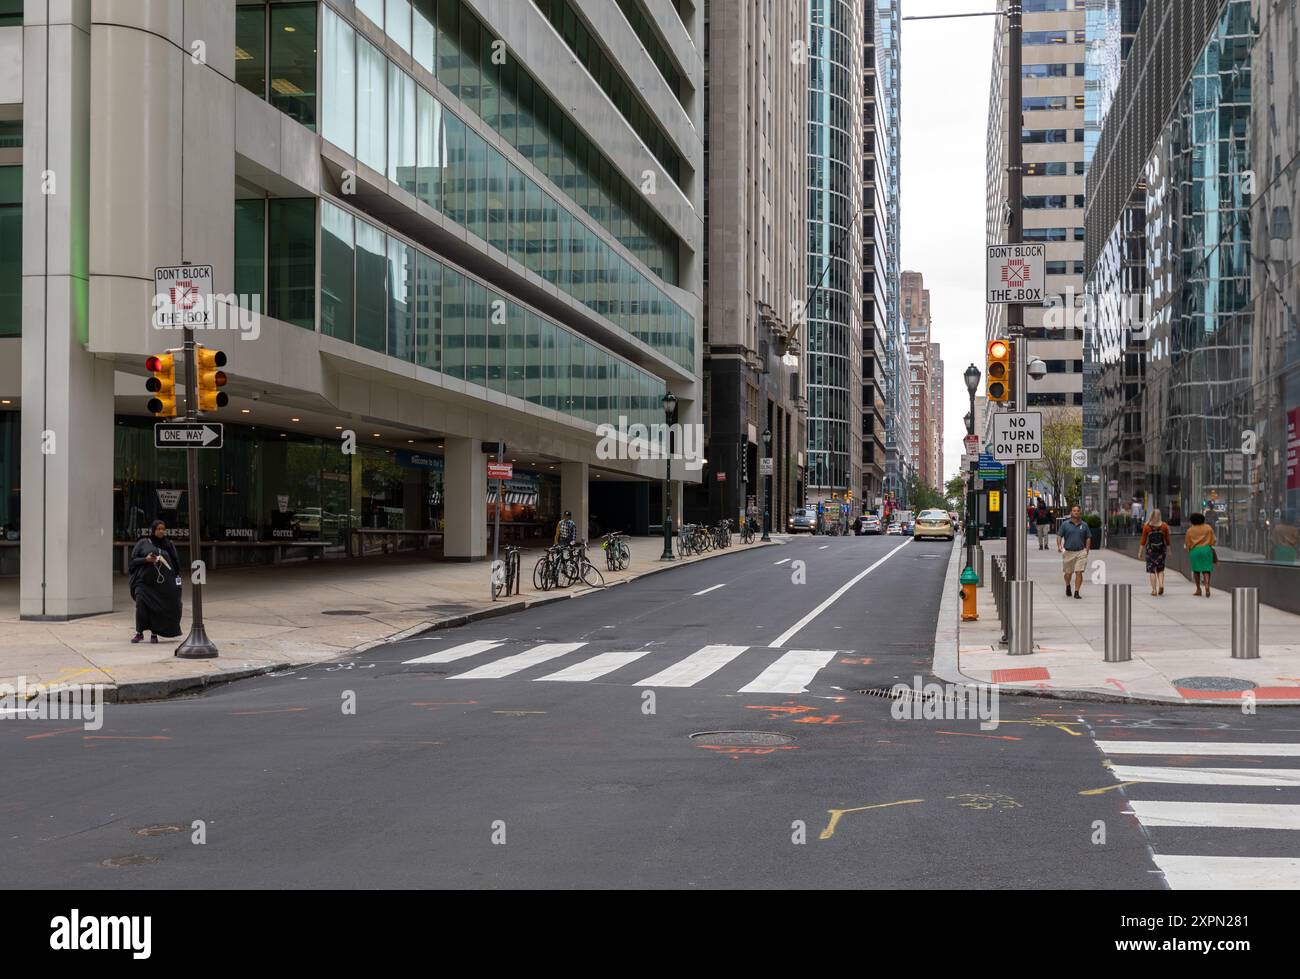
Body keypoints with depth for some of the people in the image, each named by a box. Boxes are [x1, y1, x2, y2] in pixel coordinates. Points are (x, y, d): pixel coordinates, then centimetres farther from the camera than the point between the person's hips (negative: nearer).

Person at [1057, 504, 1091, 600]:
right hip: (1068, 552, 0)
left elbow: (1088, 538, 12)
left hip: (1081, 552, 0)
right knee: (1068, 573, 12)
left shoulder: (1084, 525, 6)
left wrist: (1087, 550, 3)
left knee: (1079, 572, -10)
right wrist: (1059, 546, -14)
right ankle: (1068, 586, 41)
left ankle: (1076, 592, -7)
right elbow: (1059, 536, 2)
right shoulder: (1065, 524, 2)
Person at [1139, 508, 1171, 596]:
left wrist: (1140, 551, 0)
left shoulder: (1146, 526, -7)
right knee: (1160, 569, 15)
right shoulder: (1164, 526, -3)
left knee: (1151, 570, 5)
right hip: (1161, 549, 2)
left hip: (1150, 550, -2)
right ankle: (1161, 585, -6)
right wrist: (1168, 549, 15)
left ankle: (1154, 590, 1)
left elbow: (1143, 540, -6)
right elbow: (1167, 540, 3)